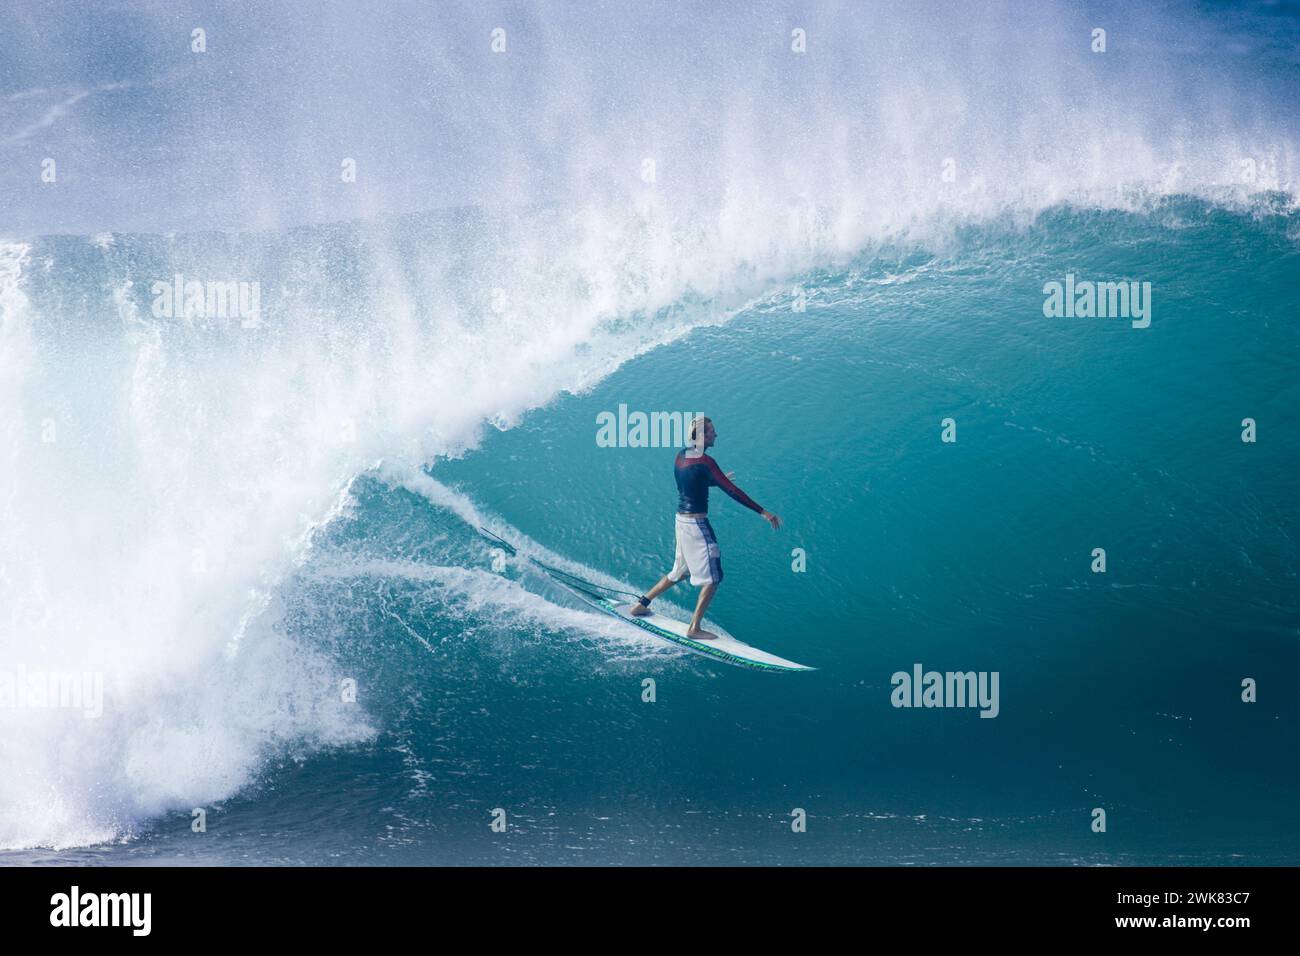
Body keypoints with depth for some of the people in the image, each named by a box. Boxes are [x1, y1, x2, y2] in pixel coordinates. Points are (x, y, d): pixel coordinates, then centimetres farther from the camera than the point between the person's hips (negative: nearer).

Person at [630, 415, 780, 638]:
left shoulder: (681, 456, 6)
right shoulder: (704, 461, -18)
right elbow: (732, 491, -21)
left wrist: (718, 479, 33)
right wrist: (763, 512, -21)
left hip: (681, 520, 9)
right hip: (696, 525, -9)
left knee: (679, 572, 24)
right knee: (712, 578, -1)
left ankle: (641, 605, 29)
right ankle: (695, 628, -2)